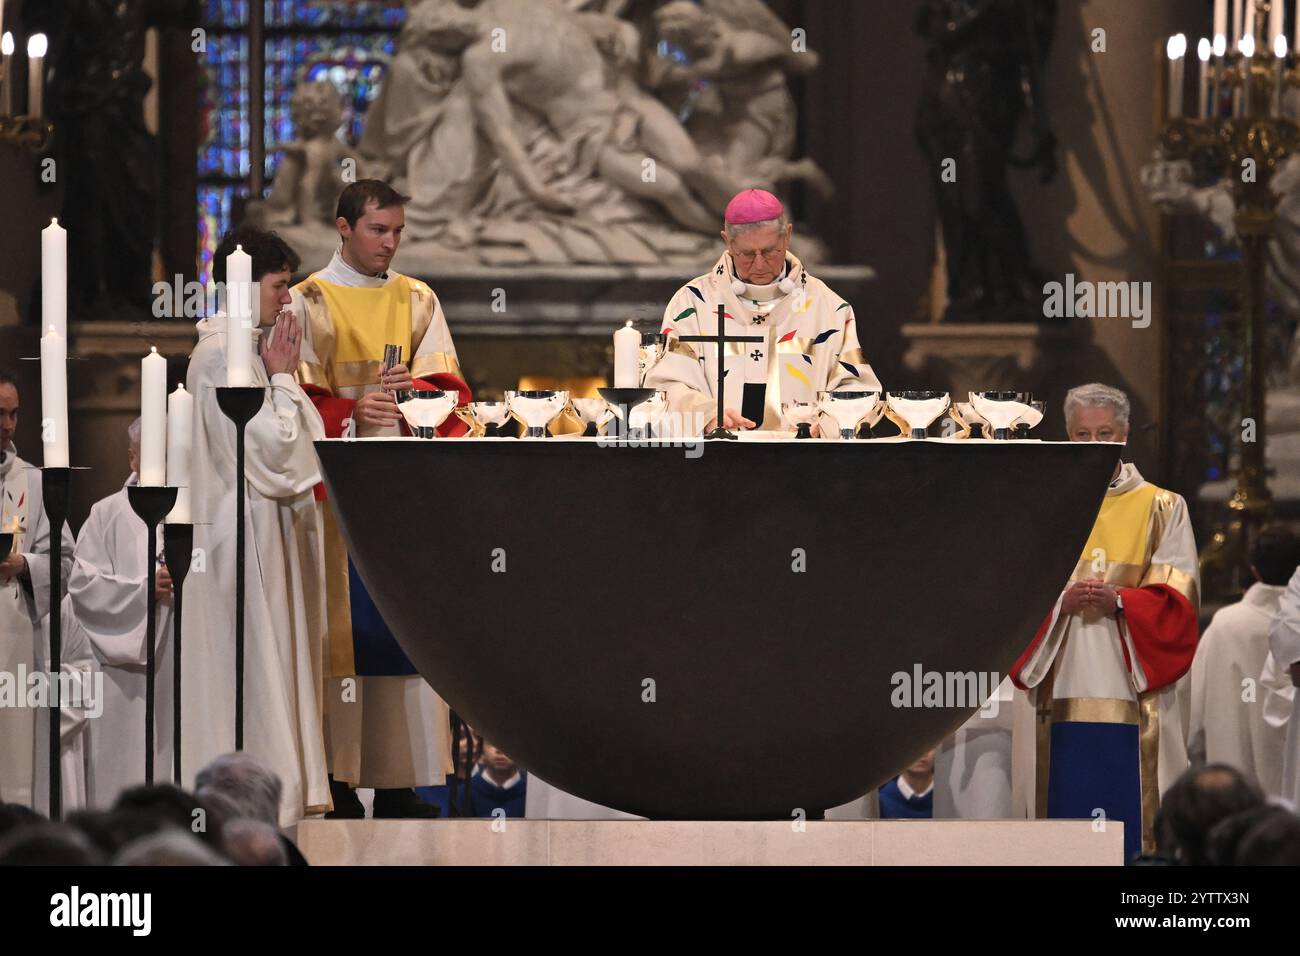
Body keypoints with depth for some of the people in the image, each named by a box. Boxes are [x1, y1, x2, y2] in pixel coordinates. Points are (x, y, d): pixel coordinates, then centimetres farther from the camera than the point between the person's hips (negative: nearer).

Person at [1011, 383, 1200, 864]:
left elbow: (1177, 598, 0)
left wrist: (1119, 602, -17)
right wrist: (1060, 601, -14)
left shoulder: (1162, 508, 8)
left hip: (1132, 694, -2)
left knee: (1130, 817, -7)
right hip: (1060, 693, 2)